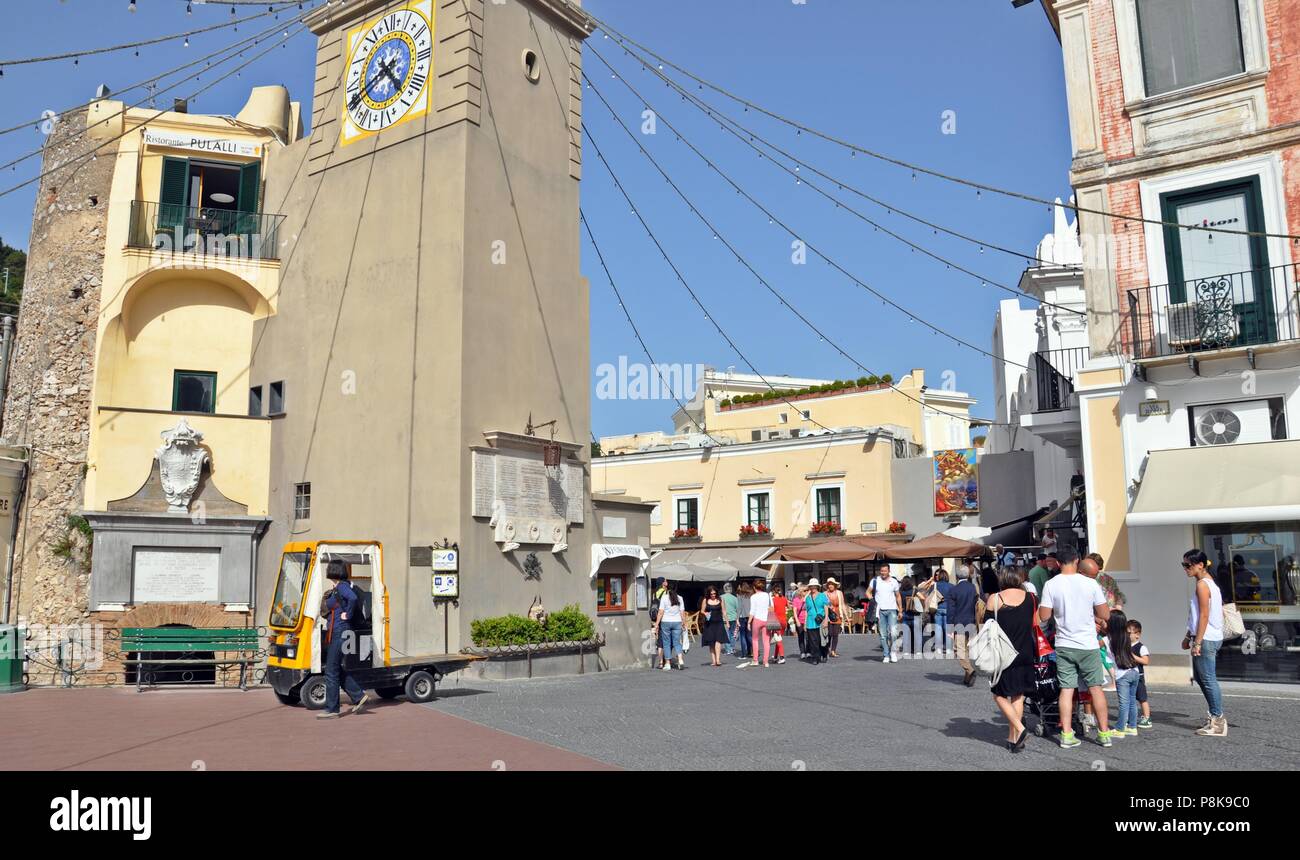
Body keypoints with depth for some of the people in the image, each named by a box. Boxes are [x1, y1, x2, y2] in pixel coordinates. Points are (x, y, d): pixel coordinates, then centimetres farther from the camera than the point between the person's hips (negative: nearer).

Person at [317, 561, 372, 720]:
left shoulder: (342, 586, -15)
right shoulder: (336, 589, 15)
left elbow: (353, 598, -34)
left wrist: (348, 615, -22)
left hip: (339, 633, -10)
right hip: (335, 633, 10)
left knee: (331, 671, -4)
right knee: (338, 670, 15)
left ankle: (331, 709, 3)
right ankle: (359, 696, 19)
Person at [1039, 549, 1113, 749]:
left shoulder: (1051, 585, -6)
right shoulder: (1090, 584, -7)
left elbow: (1044, 616, -5)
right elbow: (1105, 614, -2)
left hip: (1064, 645, 1)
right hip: (1088, 644, -1)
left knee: (1066, 689, 5)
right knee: (1095, 688, 10)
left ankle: (1067, 735, 5)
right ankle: (1104, 733, 16)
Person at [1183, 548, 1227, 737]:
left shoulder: (1202, 584, -15)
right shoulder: (1209, 582, 15)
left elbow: (1204, 615, -19)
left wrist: (1197, 642, -19)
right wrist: (1189, 636, 22)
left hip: (1206, 639, -10)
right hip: (1206, 638, 10)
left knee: (1208, 679, -4)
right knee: (1200, 677, 18)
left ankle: (1218, 722, 3)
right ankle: (1216, 717, 24)